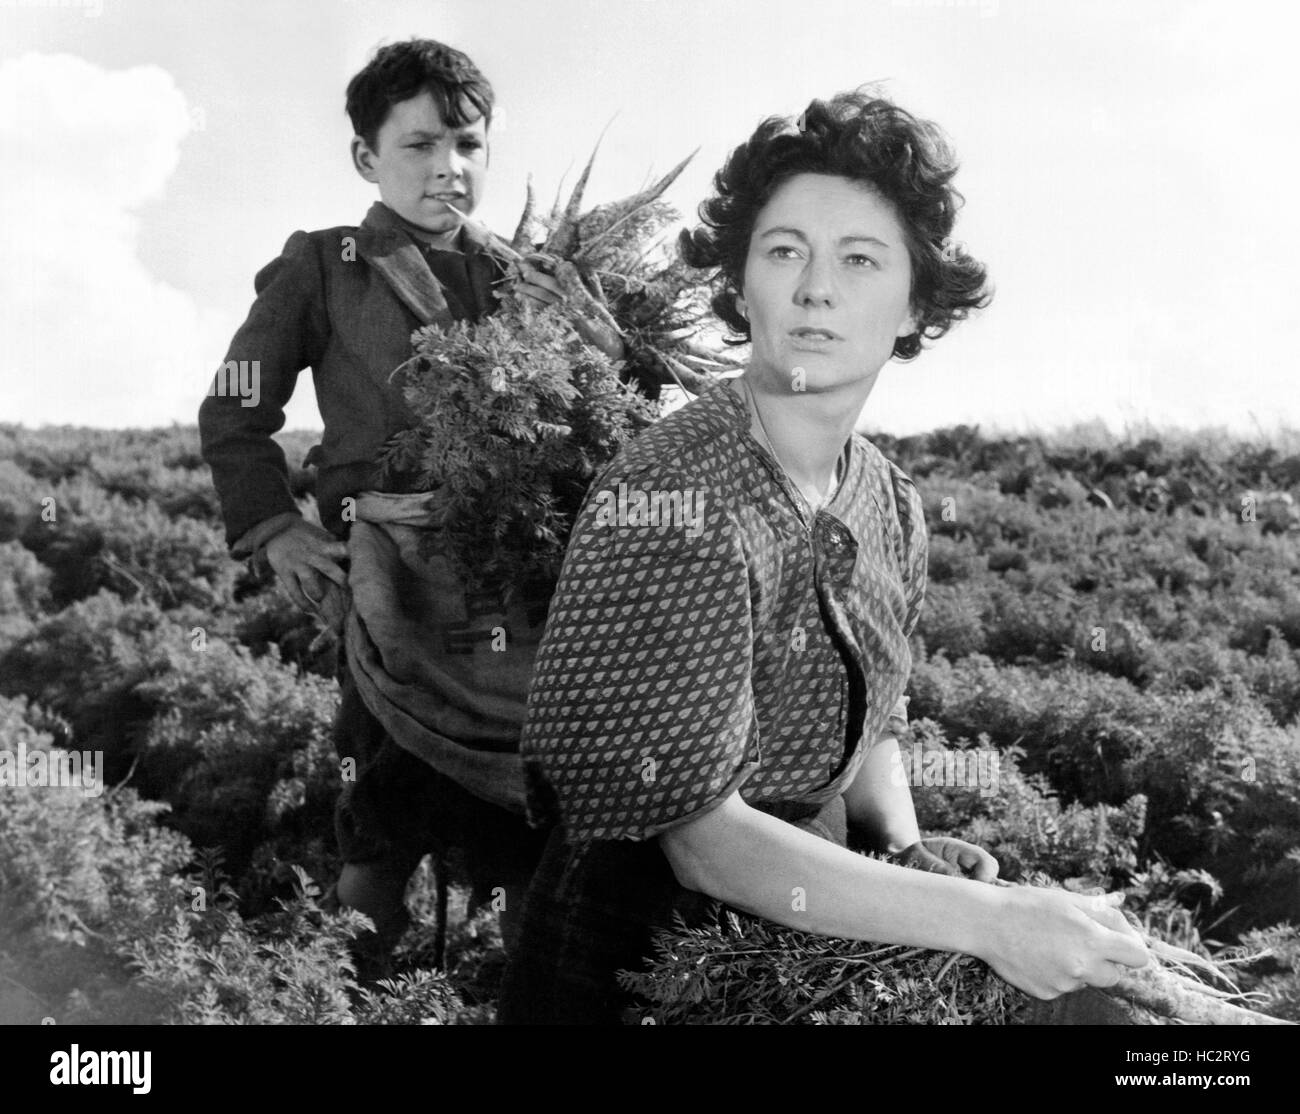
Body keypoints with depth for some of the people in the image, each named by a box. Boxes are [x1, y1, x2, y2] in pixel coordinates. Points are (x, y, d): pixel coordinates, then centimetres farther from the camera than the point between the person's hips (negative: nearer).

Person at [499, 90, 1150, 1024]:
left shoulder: (891, 503, 0)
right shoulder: (678, 498, -21)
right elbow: (705, 836, -24)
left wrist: (907, 851, -6)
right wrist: (987, 919, -25)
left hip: (804, 943, 6)